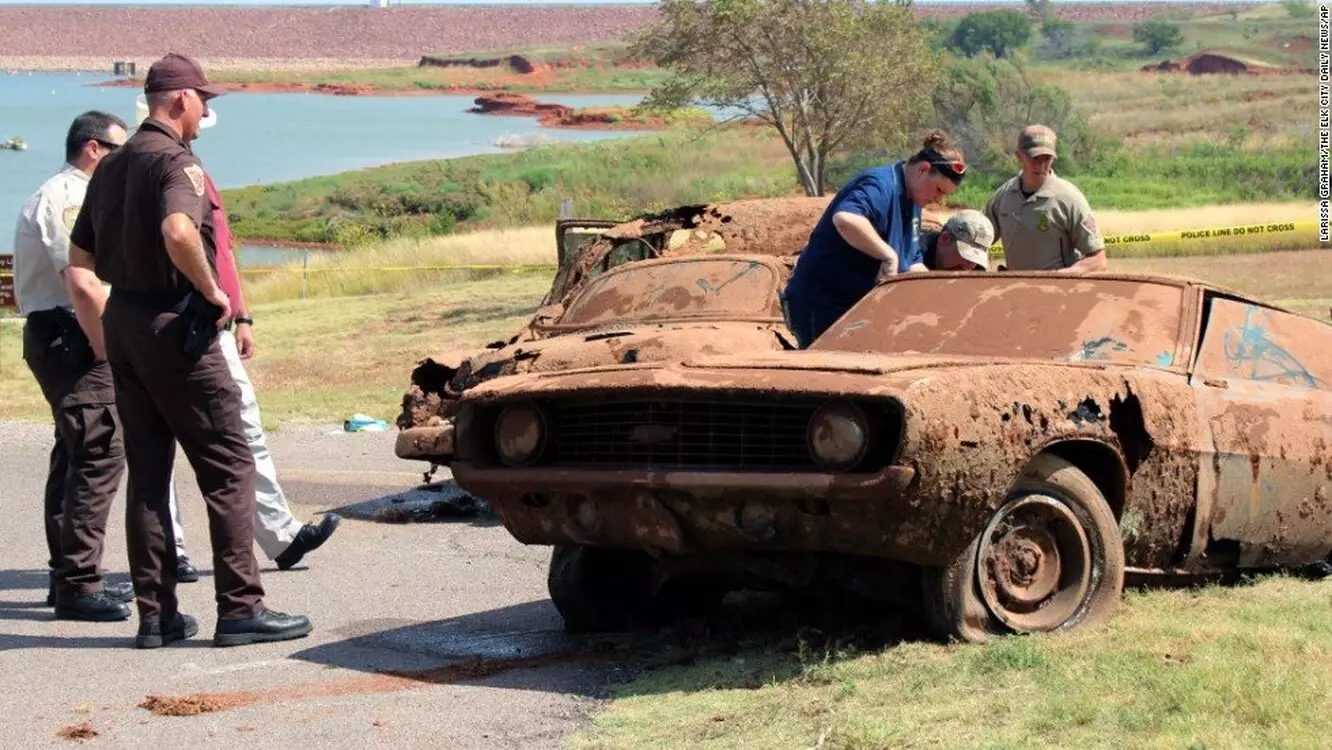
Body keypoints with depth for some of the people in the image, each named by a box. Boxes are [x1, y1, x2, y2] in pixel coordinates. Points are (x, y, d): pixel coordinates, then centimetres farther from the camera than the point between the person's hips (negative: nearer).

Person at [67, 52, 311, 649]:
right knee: (228, 466, -3)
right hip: (173, 324, -9)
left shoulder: (112, 166, 14)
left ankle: (156, 613, 11)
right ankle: (240, 608, -5)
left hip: (121, 320, 9)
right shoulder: (176, 161, -13)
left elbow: (80, 255, 18)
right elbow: (178, 232, -32)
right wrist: (212, 291, -19)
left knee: (147, 471, 10)